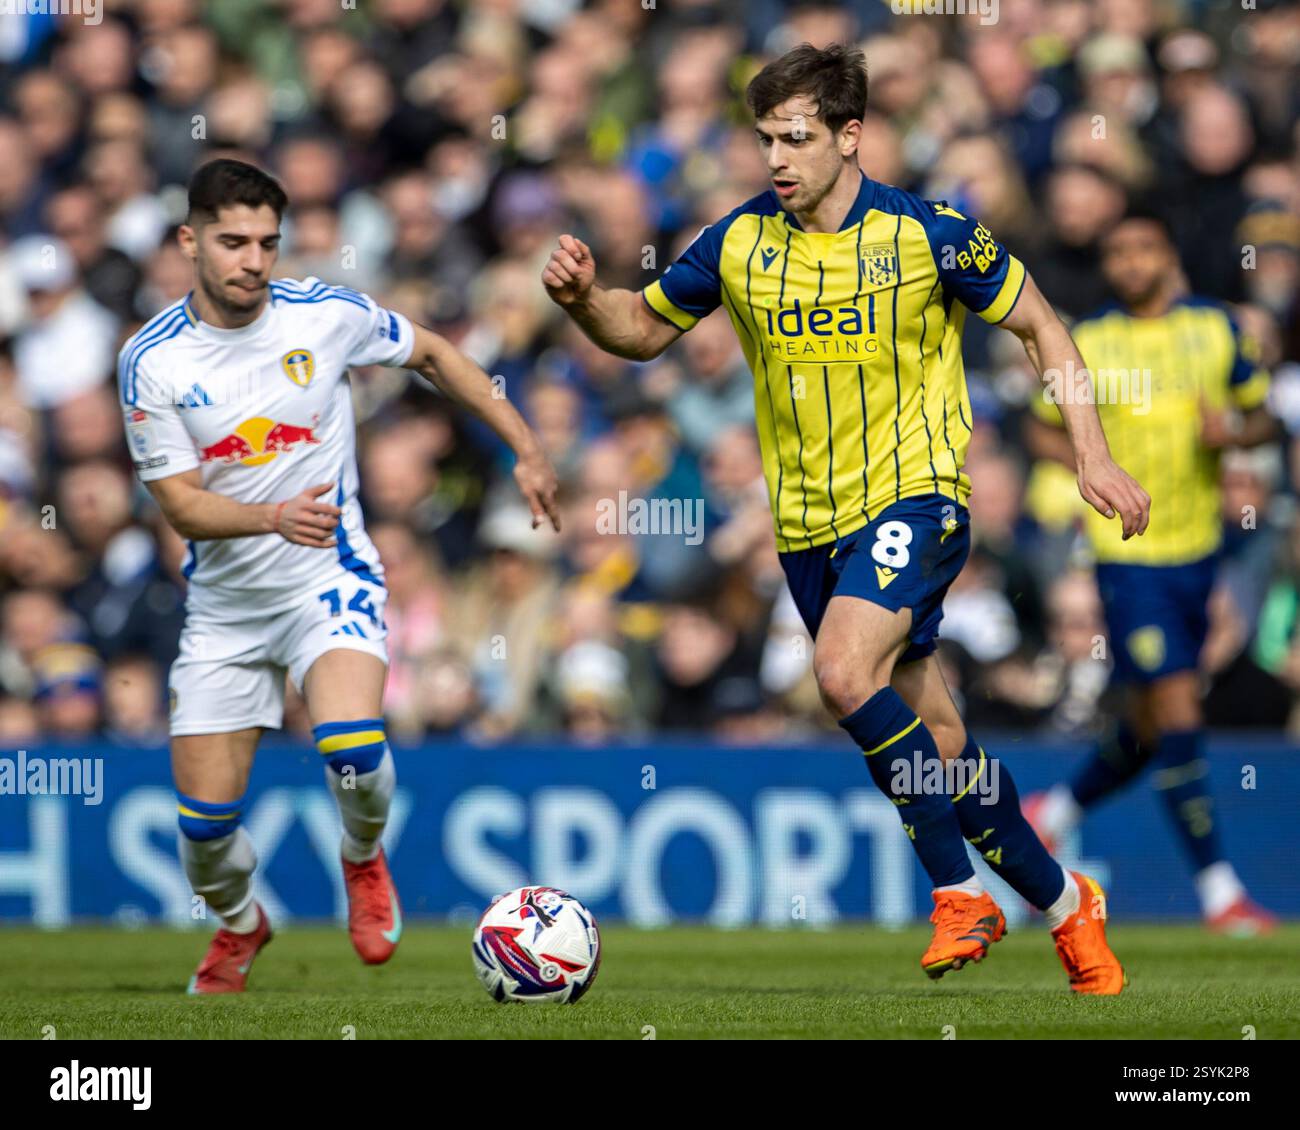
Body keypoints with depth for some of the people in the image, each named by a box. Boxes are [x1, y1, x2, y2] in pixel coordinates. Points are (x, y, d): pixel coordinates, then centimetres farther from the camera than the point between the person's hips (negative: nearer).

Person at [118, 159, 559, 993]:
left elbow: (434, 354, 10)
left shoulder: (327, 314, -8)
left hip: (330, 578, -1)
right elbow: (183, 507, -12)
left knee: (351, 743, -29)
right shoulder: (151, 361, -11)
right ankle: (239, 925, 34)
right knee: (206, 816, -1)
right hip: (225, 603, 1)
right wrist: (273, 517, -31)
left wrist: (527, 448, 8)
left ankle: (364, 860, 5)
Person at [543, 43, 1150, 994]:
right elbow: (646, 329, 13)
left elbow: (1038, 326, 1)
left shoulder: (929, 234, -10)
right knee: (934, 736, 8)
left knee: (845, 670, -29)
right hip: (807, 521, 5)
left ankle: (959, 889, -17)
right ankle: (1063, 903, 26)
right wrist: (584, 299, -9)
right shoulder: (739, 243, 0)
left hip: (913, 495, -5)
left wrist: (1092, 454, -6)